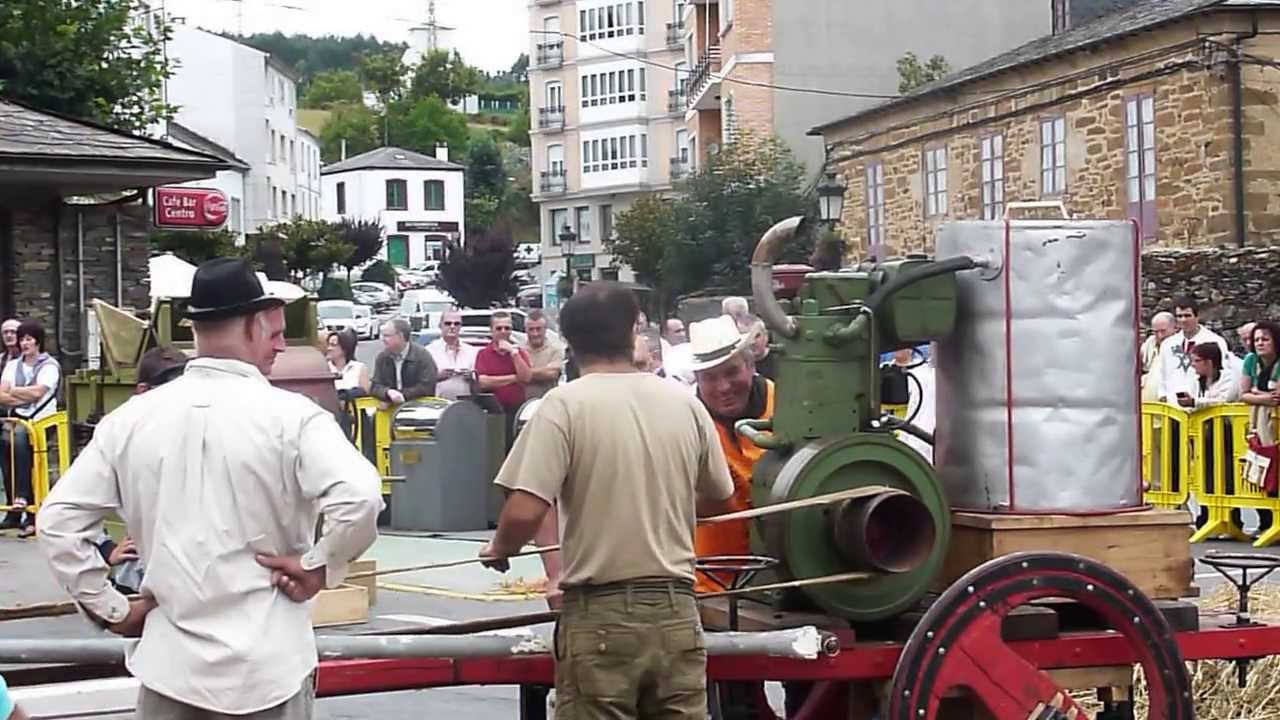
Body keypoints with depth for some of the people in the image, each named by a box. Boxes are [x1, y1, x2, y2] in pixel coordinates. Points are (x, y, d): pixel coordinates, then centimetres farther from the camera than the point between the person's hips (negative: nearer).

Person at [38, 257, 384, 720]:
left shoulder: (132, 418, 1)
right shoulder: (289, 416, -11)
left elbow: (58, 520, 1)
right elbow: (360, 499, -25)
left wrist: (109, 609, 6)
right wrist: (318, 568, -10)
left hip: (169, 663, 3)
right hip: (266, 668, -3)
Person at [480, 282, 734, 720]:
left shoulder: (566, 404, -8)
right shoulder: (684, 402, 6)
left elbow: (524, 513, -16)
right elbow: (717, 499, 19)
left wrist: (499, 550, 5)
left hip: (601, 617, -4)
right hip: (676, 612, 4)